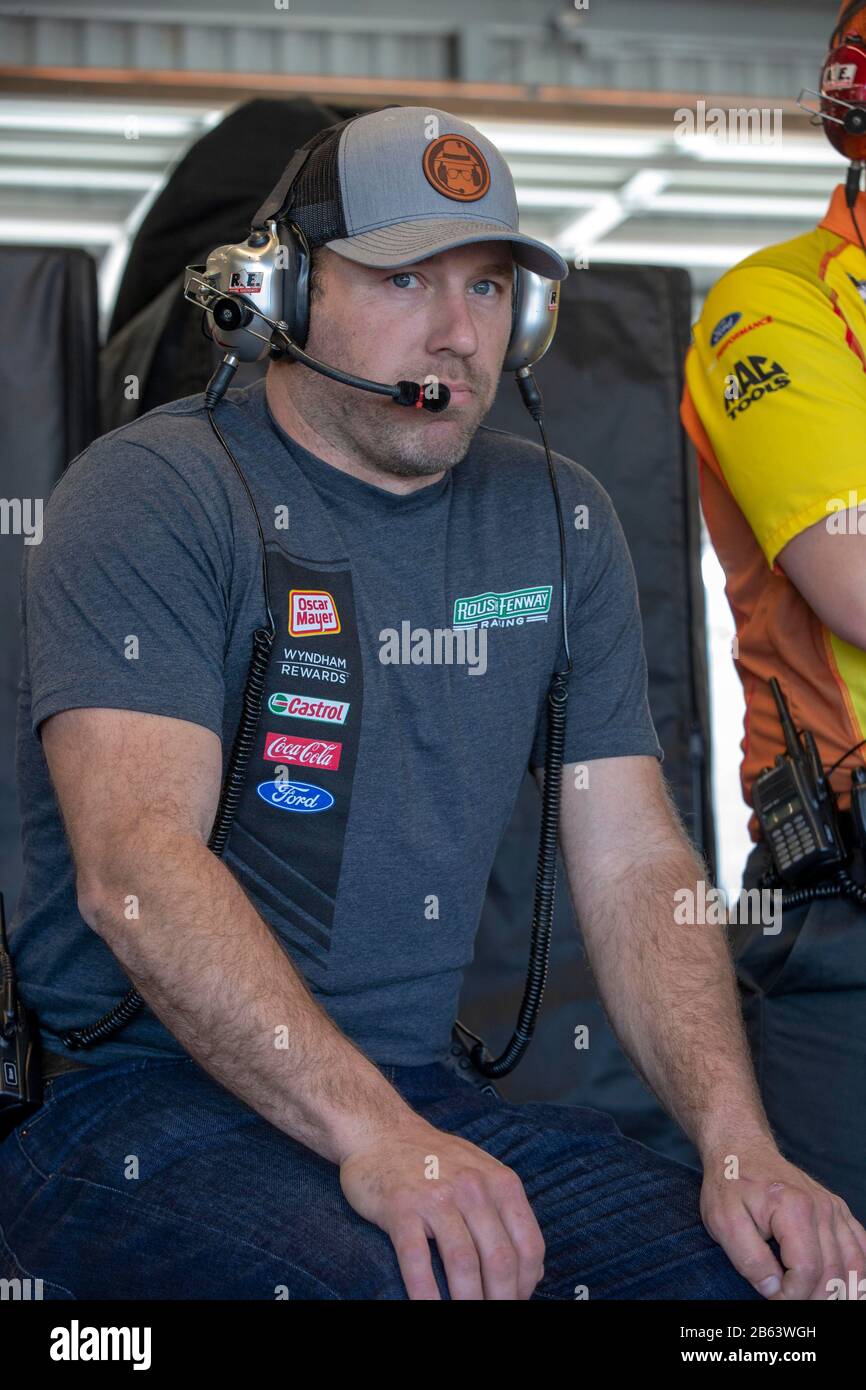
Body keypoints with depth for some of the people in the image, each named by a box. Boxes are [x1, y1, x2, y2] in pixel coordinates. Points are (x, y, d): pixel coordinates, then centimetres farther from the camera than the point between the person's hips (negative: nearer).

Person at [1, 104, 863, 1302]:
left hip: (421, 1091, 5)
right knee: (406, 1277, -34)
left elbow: (636, 867, 8)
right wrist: (372, 1135, -31)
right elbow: (133, 865, -19)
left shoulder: (558, 520, 12)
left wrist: (738, 1141, -10)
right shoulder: (154, 495, -6)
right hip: (133, 1099, -5)